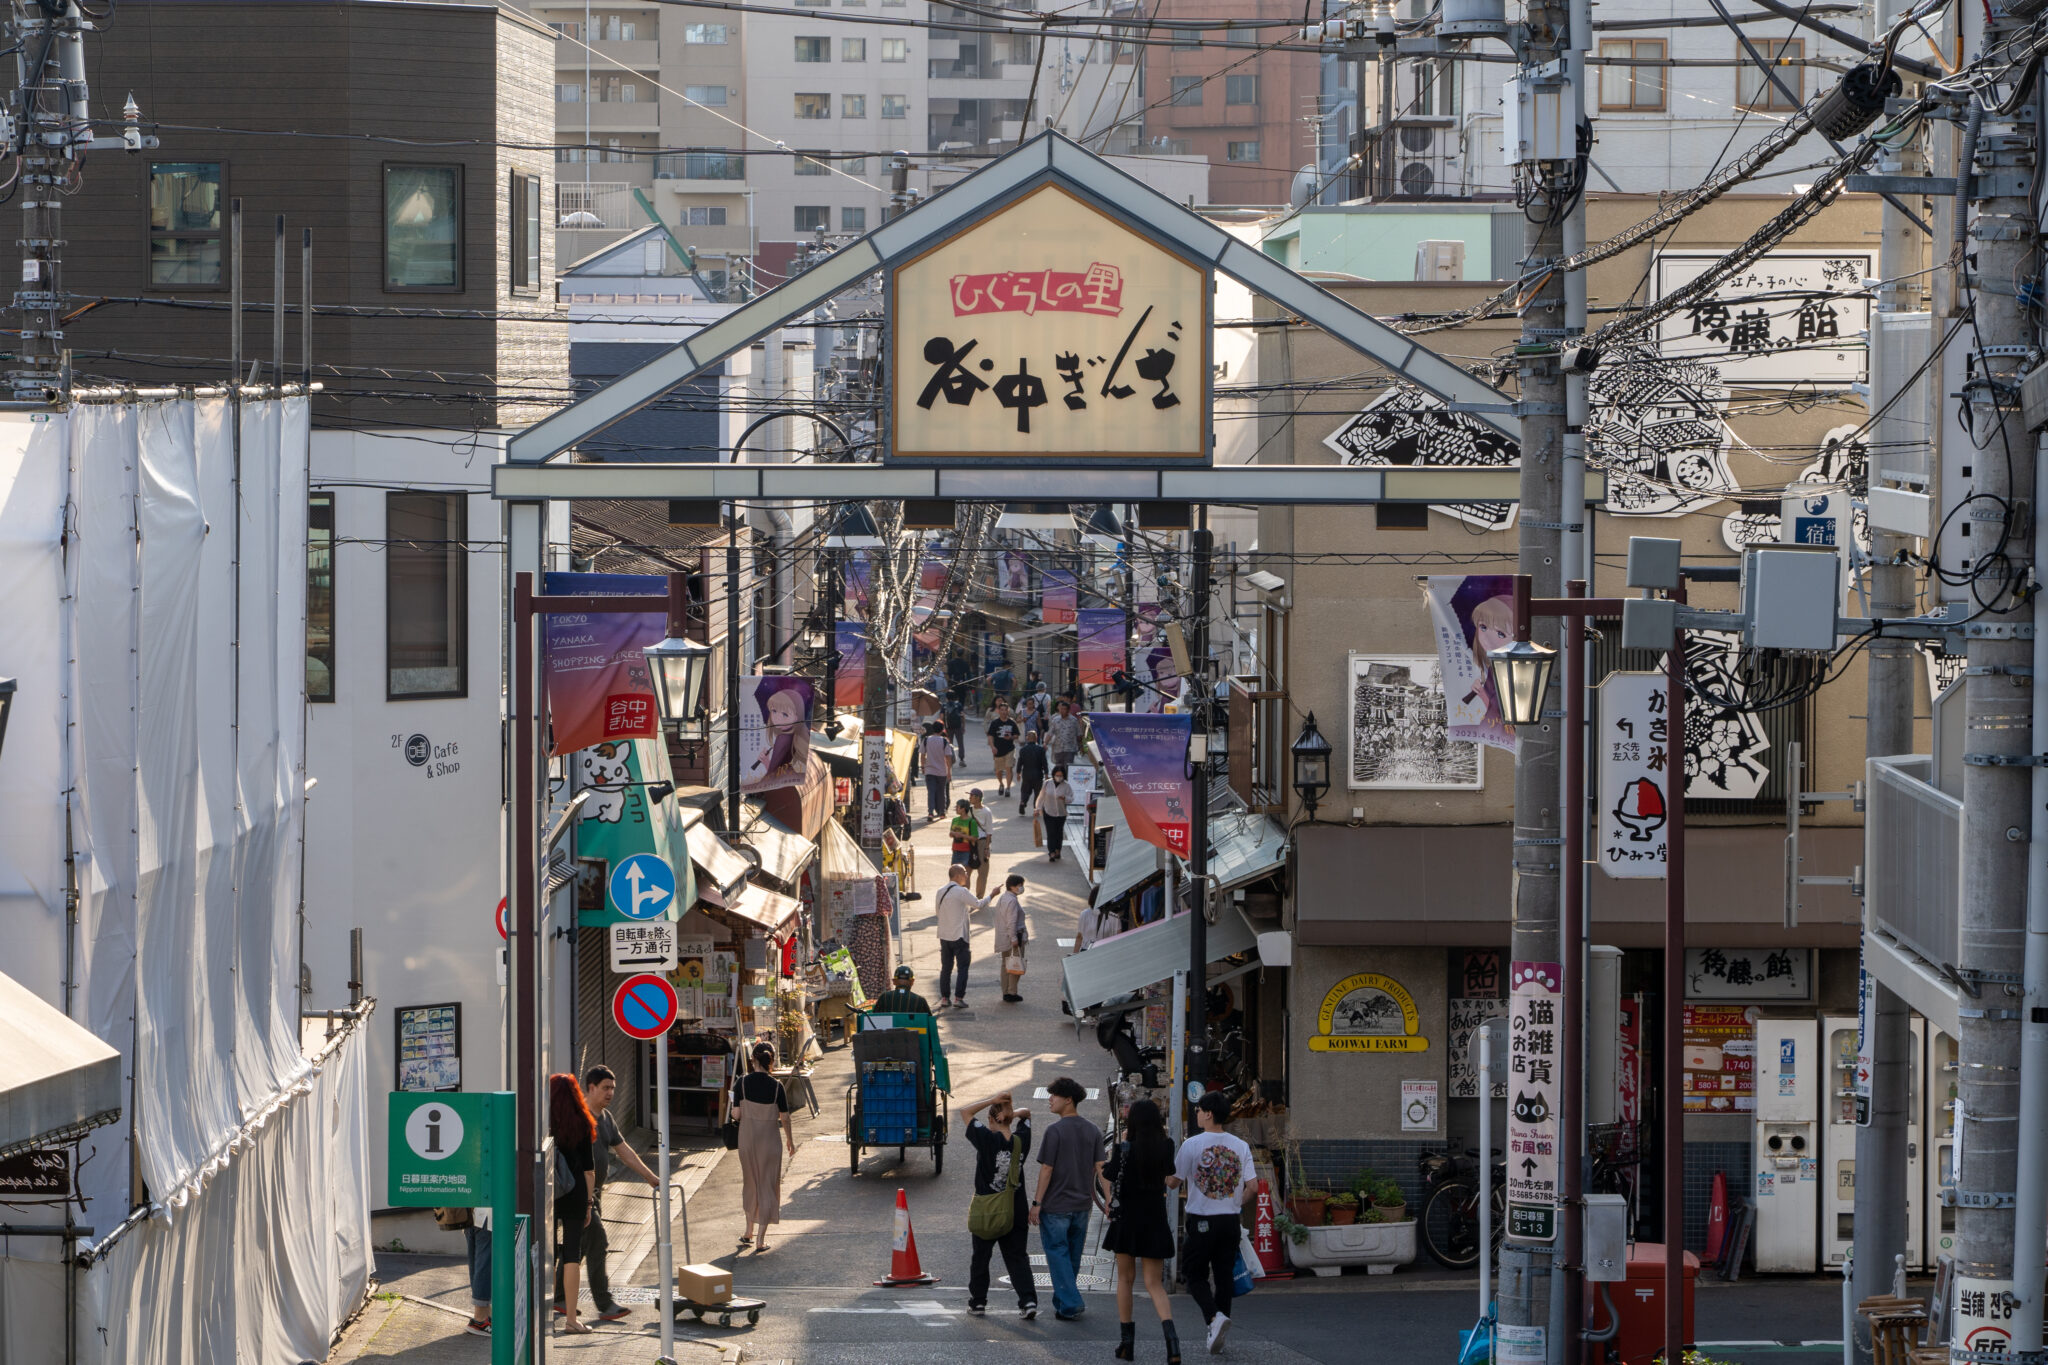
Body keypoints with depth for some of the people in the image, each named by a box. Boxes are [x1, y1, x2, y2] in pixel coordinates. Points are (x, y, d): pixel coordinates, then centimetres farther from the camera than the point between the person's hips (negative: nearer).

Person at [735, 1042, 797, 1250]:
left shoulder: (743, 1083, -10)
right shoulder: (776, 1086, -13)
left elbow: (736, 1113, -8)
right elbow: (784, 1118, -7)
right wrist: (790, 1141, 8)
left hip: (747, 1138, 2)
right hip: (769, 1139, -2)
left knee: (750, 1183, 21)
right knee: (767, 1186, 7)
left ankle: (748, 1233, 30)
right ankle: (761, 1240, 7)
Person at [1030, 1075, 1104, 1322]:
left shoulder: (1055, 1132, -15)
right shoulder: (1093, 1132, 2)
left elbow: (1047, 1170, -14)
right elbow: (1100, 1168, 0)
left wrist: (1037, 1203, -8)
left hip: (1055, 1206, -6)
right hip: (1082, 1204, 6)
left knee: (1058, 1254, 1)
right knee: (1073, 1256, 16)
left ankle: (1070, 1304, -7)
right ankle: (1062, 1302, 28)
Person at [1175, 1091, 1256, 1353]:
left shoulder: (1192, 1145, -9)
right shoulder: (1241, 1146, 2)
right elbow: (1251, 1186, 1)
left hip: (1201, 1221, -3)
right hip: (1230, 1221, 3)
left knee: (1195, 1275, 7)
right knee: (1224, 1277, 11)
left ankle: (1215, 1316, -18)